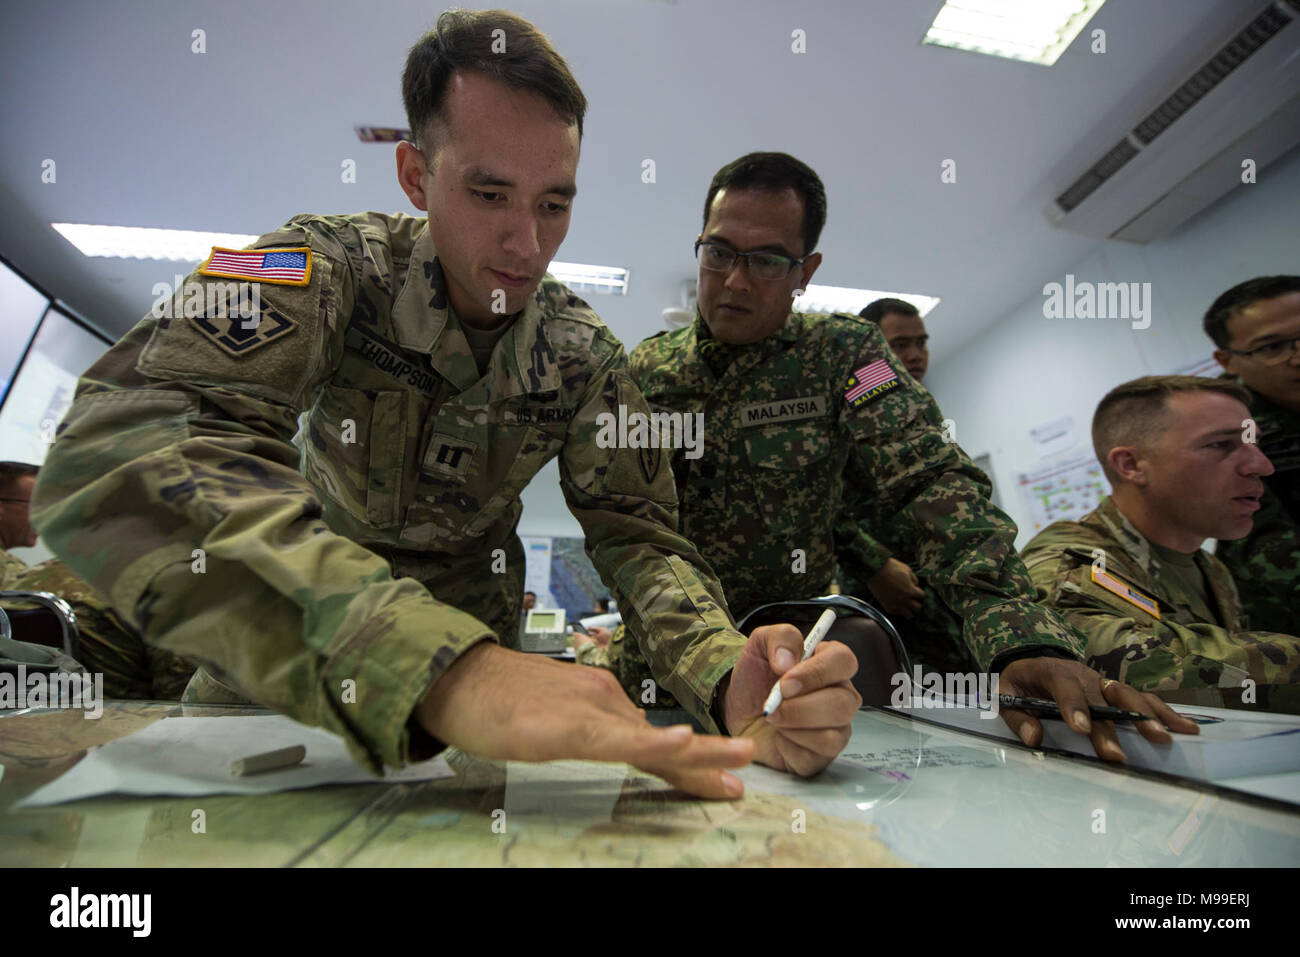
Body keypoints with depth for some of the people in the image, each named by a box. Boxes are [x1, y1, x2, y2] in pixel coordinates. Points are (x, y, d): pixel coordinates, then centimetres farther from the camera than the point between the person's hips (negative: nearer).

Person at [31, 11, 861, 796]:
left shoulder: (585, 358, -8)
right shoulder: (332, 266, -18)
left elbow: (636, 533, -11)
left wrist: (725, 677, -33)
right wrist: (436, 669, -48)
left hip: (472, 652, 2)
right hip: (277, 651, -1)